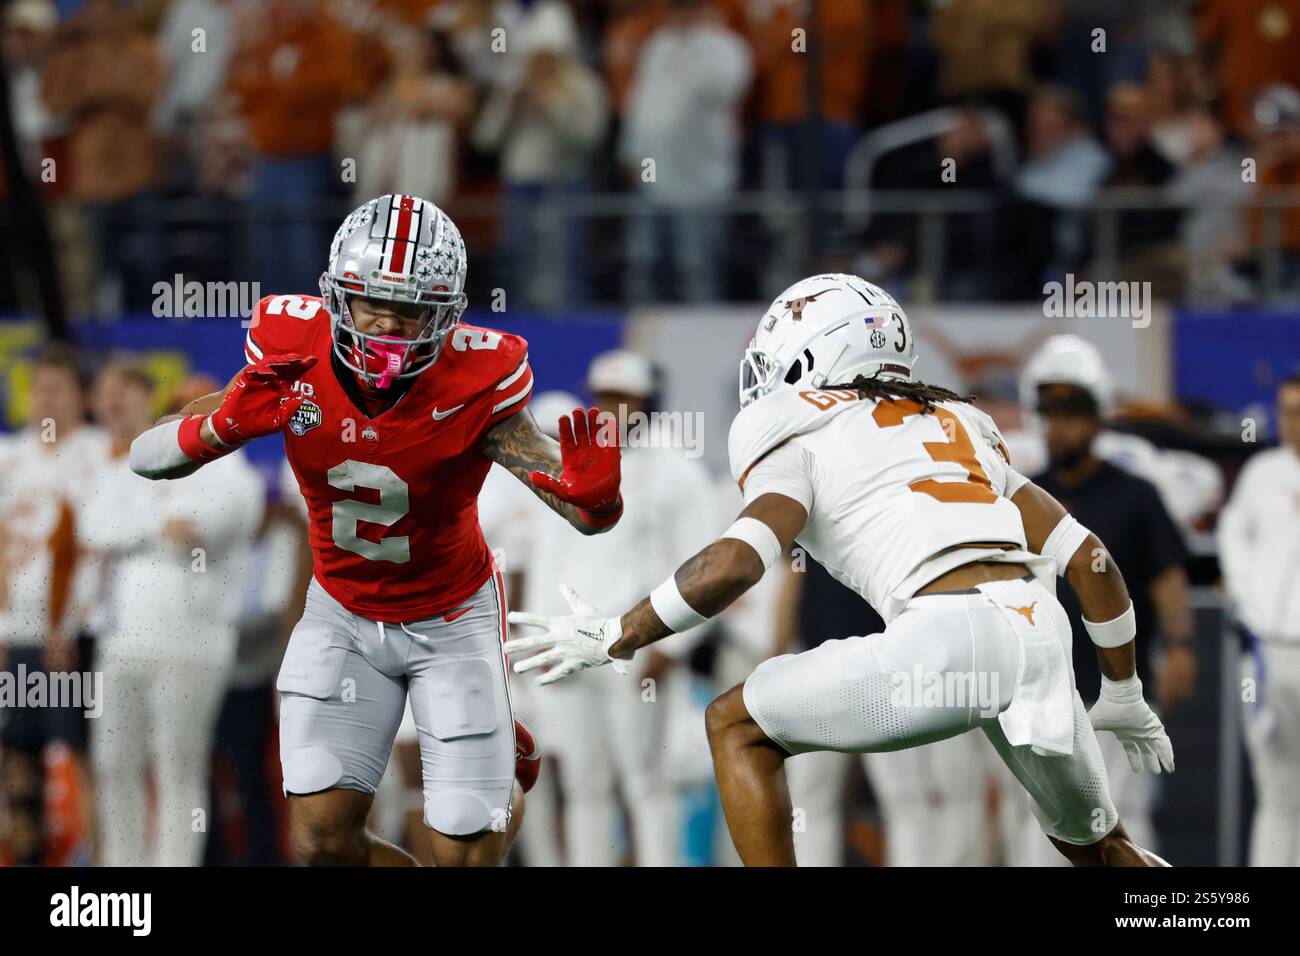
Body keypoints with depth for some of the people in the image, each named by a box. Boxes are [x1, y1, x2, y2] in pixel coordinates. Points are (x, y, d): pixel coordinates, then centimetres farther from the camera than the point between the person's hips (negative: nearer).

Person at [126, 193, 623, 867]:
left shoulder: (475, 381, -27)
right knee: (321, 841, -9)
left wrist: (593, 494, -49)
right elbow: (146, 456, -17)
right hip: (343, 614, 2)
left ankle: (502, 751, 36)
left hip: (452, 617, -2)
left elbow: (590, 517, -25)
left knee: (465, 856, 1)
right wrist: (223, 426, -38)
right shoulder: (294, 355, -22)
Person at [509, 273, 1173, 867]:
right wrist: (1124, 695, 36)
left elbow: (736, 562, -7)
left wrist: (614, 640, 5)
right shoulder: (959, 423, 29)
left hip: (951, 636, -6)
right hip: (1042, 633, 6)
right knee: (1094, 845, 30)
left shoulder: (799, 434, 11)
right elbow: (1089, 560, 26)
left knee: (738, 726, 12)